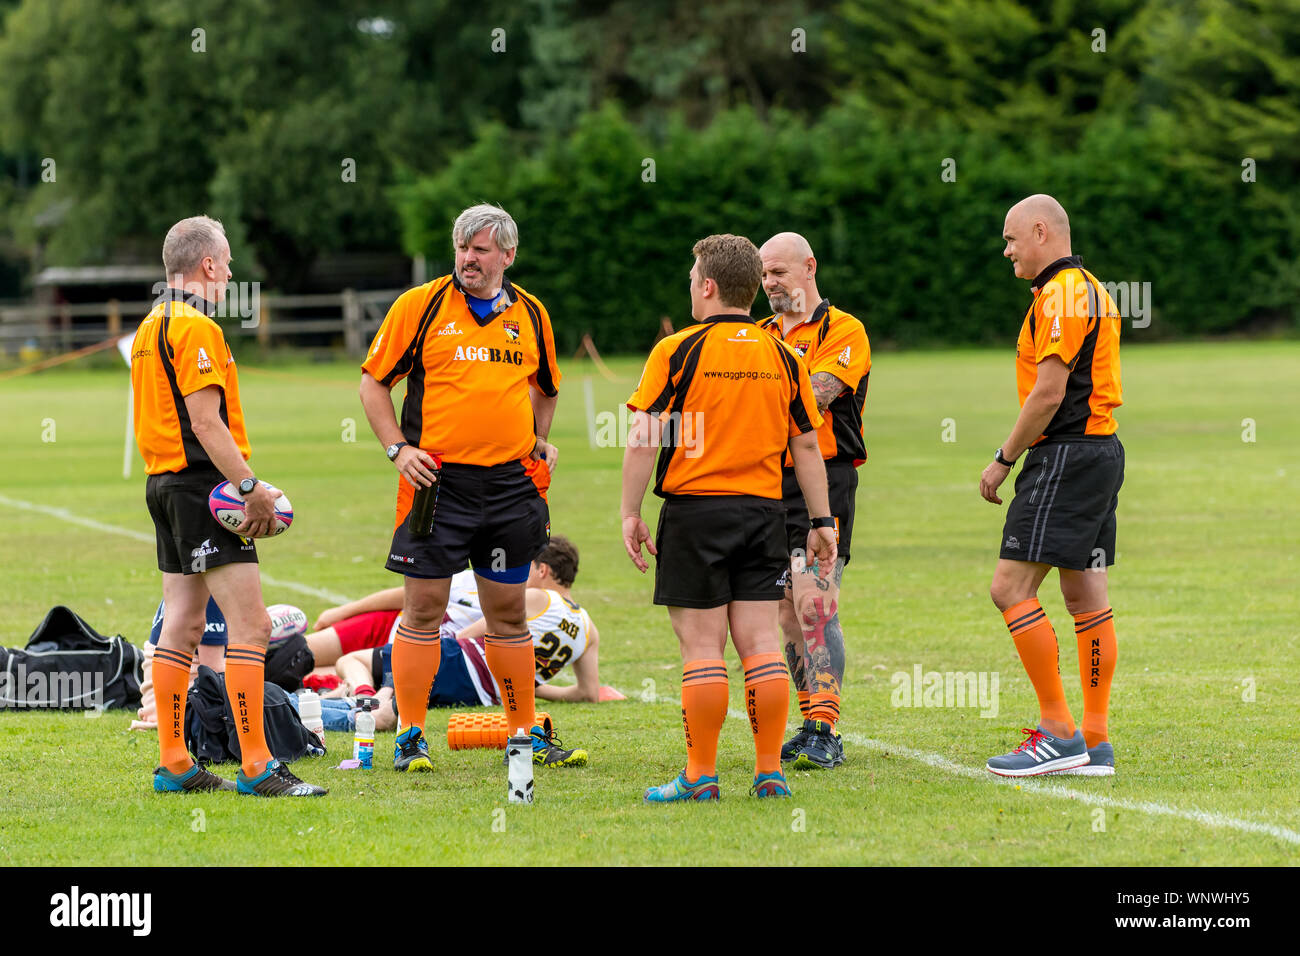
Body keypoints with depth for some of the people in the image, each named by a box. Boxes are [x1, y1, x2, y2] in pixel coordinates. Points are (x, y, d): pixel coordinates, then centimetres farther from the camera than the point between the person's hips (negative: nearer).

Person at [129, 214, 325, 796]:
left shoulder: (150, 327, 16)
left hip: (164, 483, 10)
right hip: (202, 485, -10)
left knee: (182, 625, 11)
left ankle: (173, 764, 12)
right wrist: (250, 487, -20)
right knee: (250, 624, -11)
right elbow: (206, 422, -21)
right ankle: (255, 766, -15)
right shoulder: (196, 329, -14)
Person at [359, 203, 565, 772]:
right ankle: (411, 736, 6)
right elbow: (374, 383, 2)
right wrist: (398, 448, -8)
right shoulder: (420, 306, -1)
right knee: (423, 609, -2)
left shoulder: (531, 315, 10)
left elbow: (543, 388, 25)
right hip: (438, 481, -3)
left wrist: (539, 440, 10)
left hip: (511, 484, 3)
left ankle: (524, 732, 19)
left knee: (508, 612, 10)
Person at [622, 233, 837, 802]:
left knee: (702, 645, -2)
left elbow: (645, 437, -9)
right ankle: (770, 772, 3)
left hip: (695, 509, -4)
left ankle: (700, 775, -1)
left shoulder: (677, 351, -6)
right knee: (759, 642, 4)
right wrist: (822, 521, 15)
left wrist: (630, 514, -4)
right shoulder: (782, 356, 7)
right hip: (763, 510, 4)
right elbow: (806, 445, 10)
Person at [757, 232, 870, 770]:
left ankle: (825, 732, -16)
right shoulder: (761, 335, 18)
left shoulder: (842, 331, -4)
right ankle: (810, 724, 14)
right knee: (789, 613, 8)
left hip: (823, 480, -7)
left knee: (814, 605, -15)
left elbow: (814, 397, -17)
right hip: (768, 481, 7)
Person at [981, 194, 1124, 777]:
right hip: (1101, 449, 10)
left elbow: (1049, 391, -19)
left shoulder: (1062, 294, -13)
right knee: (1086, 597, 8)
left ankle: (1059, 733, -12)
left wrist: (1004, 459, -12)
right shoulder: (1090, 290, 19)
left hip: (1066, 455, -10)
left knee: (1011, 588, -10)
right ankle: (1095, 743, 8)